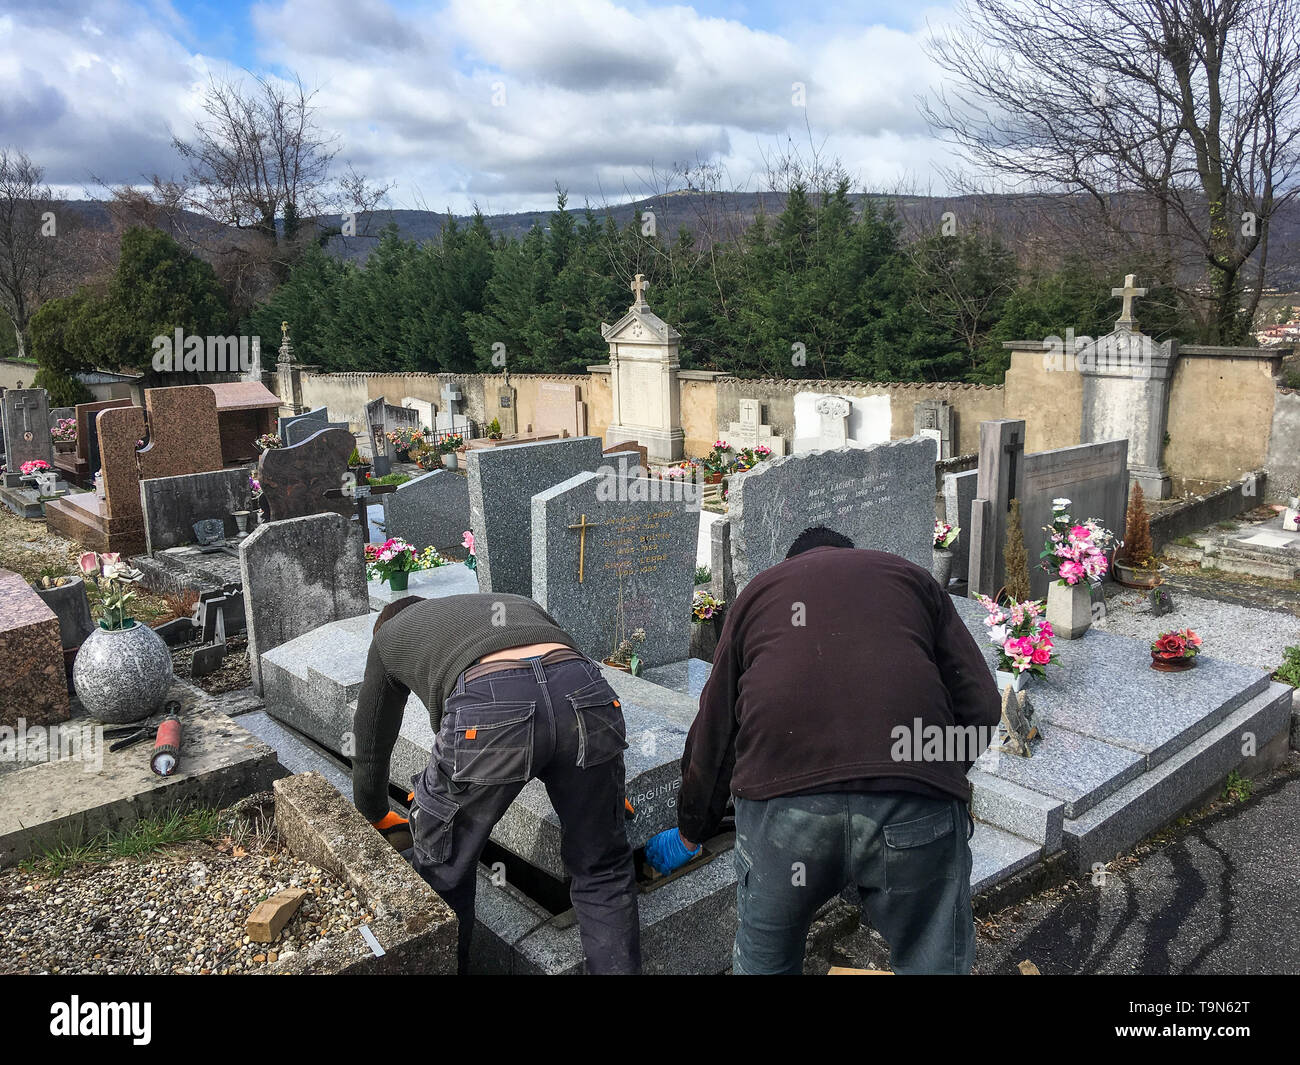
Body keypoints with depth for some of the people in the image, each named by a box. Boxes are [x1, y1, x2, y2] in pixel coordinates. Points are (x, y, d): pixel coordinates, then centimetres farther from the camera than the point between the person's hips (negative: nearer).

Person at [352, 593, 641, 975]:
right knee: (602, 870, 24)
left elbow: (370, 745, 44)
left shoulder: (388, 636, 36)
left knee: (441, 871, 25)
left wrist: (375, 820, 63)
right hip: (587, 696, 3)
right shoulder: (519, 604, 43)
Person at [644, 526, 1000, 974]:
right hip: (917, 798, 0)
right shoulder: (909, 575, 27)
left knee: (764, 962, 23)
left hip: (780, 791, 1)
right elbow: (980, 704, 16)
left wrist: (690, 834, 43)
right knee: (934, 962, 18)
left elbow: (713, 730, 31)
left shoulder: (758, 590, 28)